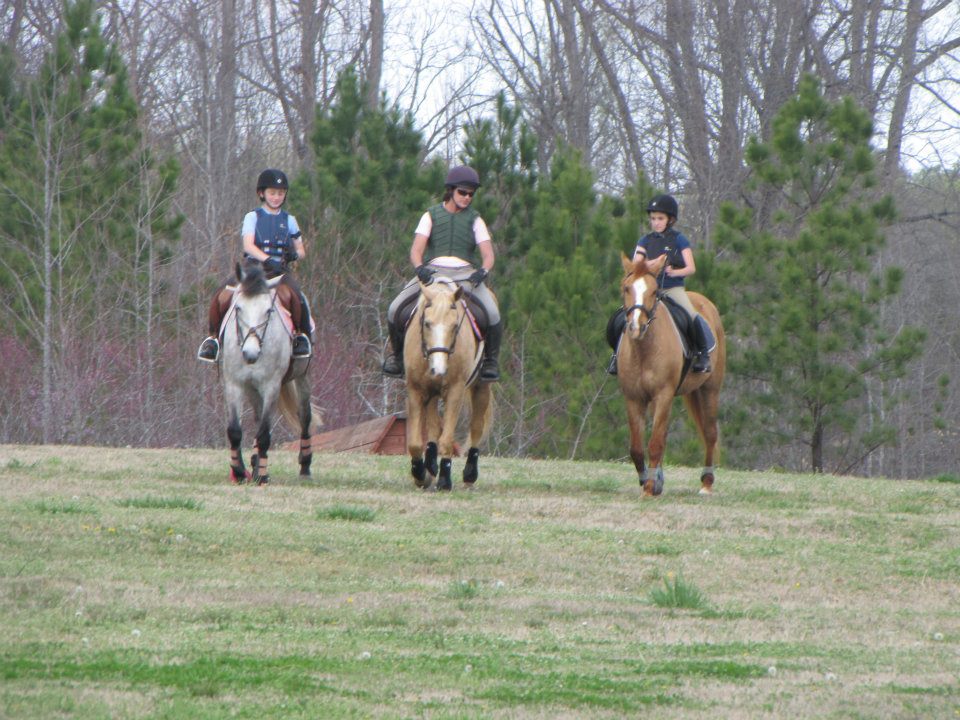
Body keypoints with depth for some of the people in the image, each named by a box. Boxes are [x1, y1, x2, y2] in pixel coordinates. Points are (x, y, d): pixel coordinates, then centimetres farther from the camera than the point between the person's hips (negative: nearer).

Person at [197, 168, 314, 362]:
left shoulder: (289, 220, 15)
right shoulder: (253, 217, 7)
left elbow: (301, 249, 22)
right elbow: (248, 246, -8)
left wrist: (295, 254, -3)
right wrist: (267, 260, -24)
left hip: (280, 271, 0)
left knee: (290, 294, -34)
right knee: (223, 295, -24)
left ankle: (302, 335, -18)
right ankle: (213, 336, -5)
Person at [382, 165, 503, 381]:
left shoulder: (475, 220, 11)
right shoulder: (431, 216, 9)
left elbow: (488, 255, 2)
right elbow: (416, 250, -1)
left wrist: (483, 271, -21)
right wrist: (419, 268, -24)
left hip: (466, 274, 0)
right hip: (432, 271, 0)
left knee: (492, 314, -26)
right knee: (395, 310, -19)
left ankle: (491, 361, -4)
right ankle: (397, 354, 7)